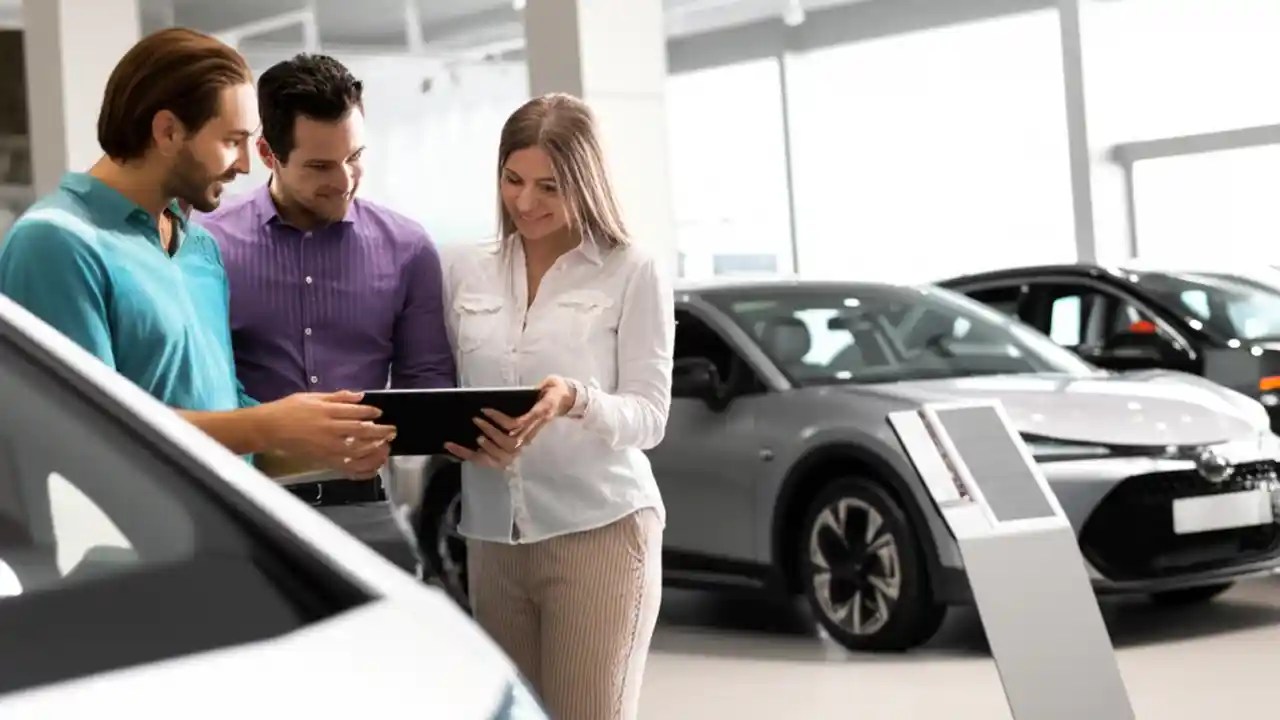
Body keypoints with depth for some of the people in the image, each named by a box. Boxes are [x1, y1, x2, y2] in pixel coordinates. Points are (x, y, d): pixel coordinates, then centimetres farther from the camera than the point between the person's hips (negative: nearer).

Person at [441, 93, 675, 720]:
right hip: (491, 537, 4)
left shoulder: (632, 273, -1)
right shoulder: (464, 272, 11)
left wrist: (576, 400, -24)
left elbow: (649, 417, -4)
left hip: (599, 531, -4)